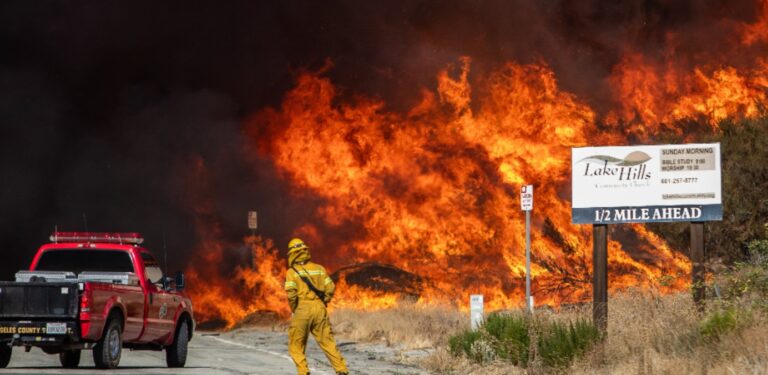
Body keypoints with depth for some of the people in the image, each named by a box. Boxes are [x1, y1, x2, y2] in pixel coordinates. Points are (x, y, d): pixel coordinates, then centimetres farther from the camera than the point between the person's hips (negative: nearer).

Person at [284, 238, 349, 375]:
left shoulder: (292, 271, -1)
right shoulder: (319, 268, 10)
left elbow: (291, 293, -14)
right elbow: (330, 288, 4)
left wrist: (293, 310, 0)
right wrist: (322, 303, 14)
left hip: (302, 309, -4)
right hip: (319, 309, 4)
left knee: (296, 345, 9)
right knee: (327, 341, 8)